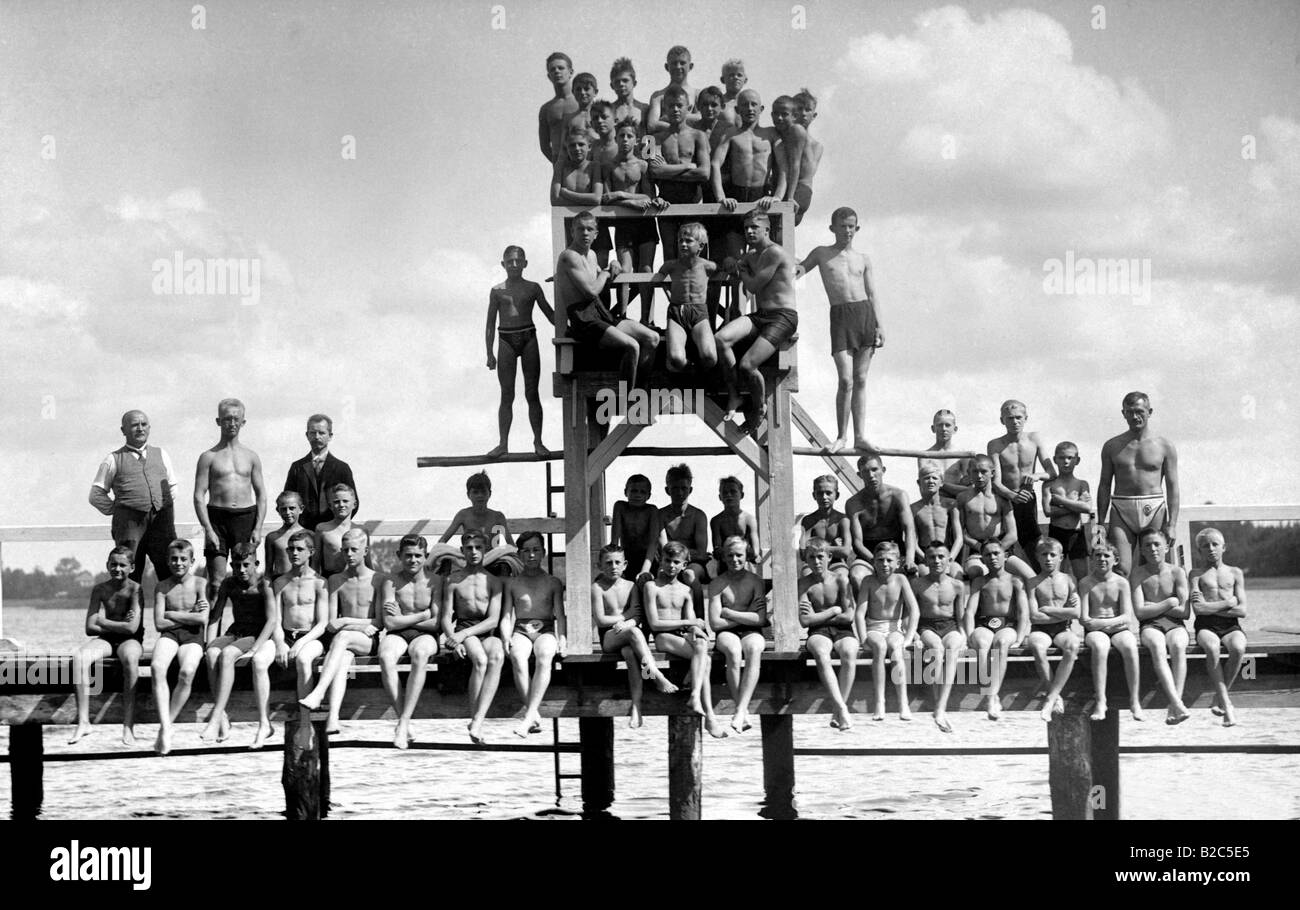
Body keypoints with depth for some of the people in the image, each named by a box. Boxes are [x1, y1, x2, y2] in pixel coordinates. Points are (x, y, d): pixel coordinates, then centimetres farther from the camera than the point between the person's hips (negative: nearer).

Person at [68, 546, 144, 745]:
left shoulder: (135, 589, -8)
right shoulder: (100, 589, 3)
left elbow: (132, 628, -19)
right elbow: (90, 628, -2)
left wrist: (103, 621, -7)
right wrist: (119, 624, -10)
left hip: (130, 640, -4)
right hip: (105, 640, 4)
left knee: (130, 658, -39)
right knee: (79, 657, -28)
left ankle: (128, 725, -36)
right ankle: (83, 722, -27)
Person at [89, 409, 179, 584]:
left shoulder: (160, 455, 21)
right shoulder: (114, 459, 12)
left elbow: (172, 490, 22)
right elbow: (96, 495, 13)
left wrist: (170, 521, 12)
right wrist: (117, 510, 2)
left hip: (161, 519, 2)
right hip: (130, 521, -2)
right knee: (130, 577, -7)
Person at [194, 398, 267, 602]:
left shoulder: (251, 457, 10)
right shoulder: (209, 457, 3)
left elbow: (261, 495, 11)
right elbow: (199, 496, -1)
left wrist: (258, 528, -1)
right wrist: (208, 530, -11)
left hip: (245, 517, 2)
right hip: (217, 518, -2)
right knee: (216, 581, -6)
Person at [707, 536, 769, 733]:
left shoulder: (755, 581, 5)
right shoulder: (717, 584, 3)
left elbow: (760, 619, -6)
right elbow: (714, 623, -4)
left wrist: (729, 613, -4)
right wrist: (745, 617, -4)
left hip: (751, 633, 1)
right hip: (727, 633, -1)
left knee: (754, 649, -36)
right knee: (733, 650, -37)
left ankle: (741, 709, -43)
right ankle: (744, 712, -35)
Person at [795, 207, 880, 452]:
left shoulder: (863, 259, 16)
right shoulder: (822, 254, 12)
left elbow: (871, 294, 15)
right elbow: (800, 269, 18)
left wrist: (878, 326, 7)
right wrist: (795, 270, -7)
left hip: (864, 313, 2)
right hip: (840, 315, -2)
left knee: (860, 380, 3)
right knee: (846, 380, -12)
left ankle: (860, 436, 6)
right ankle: (841, 436, 0)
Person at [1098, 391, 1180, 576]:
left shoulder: (1165, 446, 5)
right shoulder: (1112, 446, 10)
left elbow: (1172, 487, 4)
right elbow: (1104, 485, 12)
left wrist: (1171, 524, -4)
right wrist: (1101, 522, 6)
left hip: (1153, 511, -1)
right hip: (1121, 512, 1)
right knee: (1120, 570, -12)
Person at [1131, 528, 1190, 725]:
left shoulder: (1177, 572, 7)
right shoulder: (1138, 574, 6)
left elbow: (1184, 612, 0)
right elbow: (1140, 612, -4)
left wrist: (1154, 607, 0)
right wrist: (1169, 603, -4)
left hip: (1175, 625, 1)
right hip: (1150, 626, -1)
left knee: (1178, 646, -35)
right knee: (1157, 646, -36)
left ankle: (1174, 705, -45)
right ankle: (1176, 703, -50)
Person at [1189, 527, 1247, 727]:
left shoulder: (1235, 573, 15)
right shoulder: (1197, 575, 12)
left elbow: (1242, 610, 4)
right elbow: (1198, 609, -4)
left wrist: (1211, 607, -2)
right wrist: (1228, 602, -1)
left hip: (1230, 625, 1)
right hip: (1206, 626, -1)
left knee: (1238, 648, -35)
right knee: (1212, 648, -38)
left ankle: (1218, 698, -17)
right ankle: (1226, 703, -32)